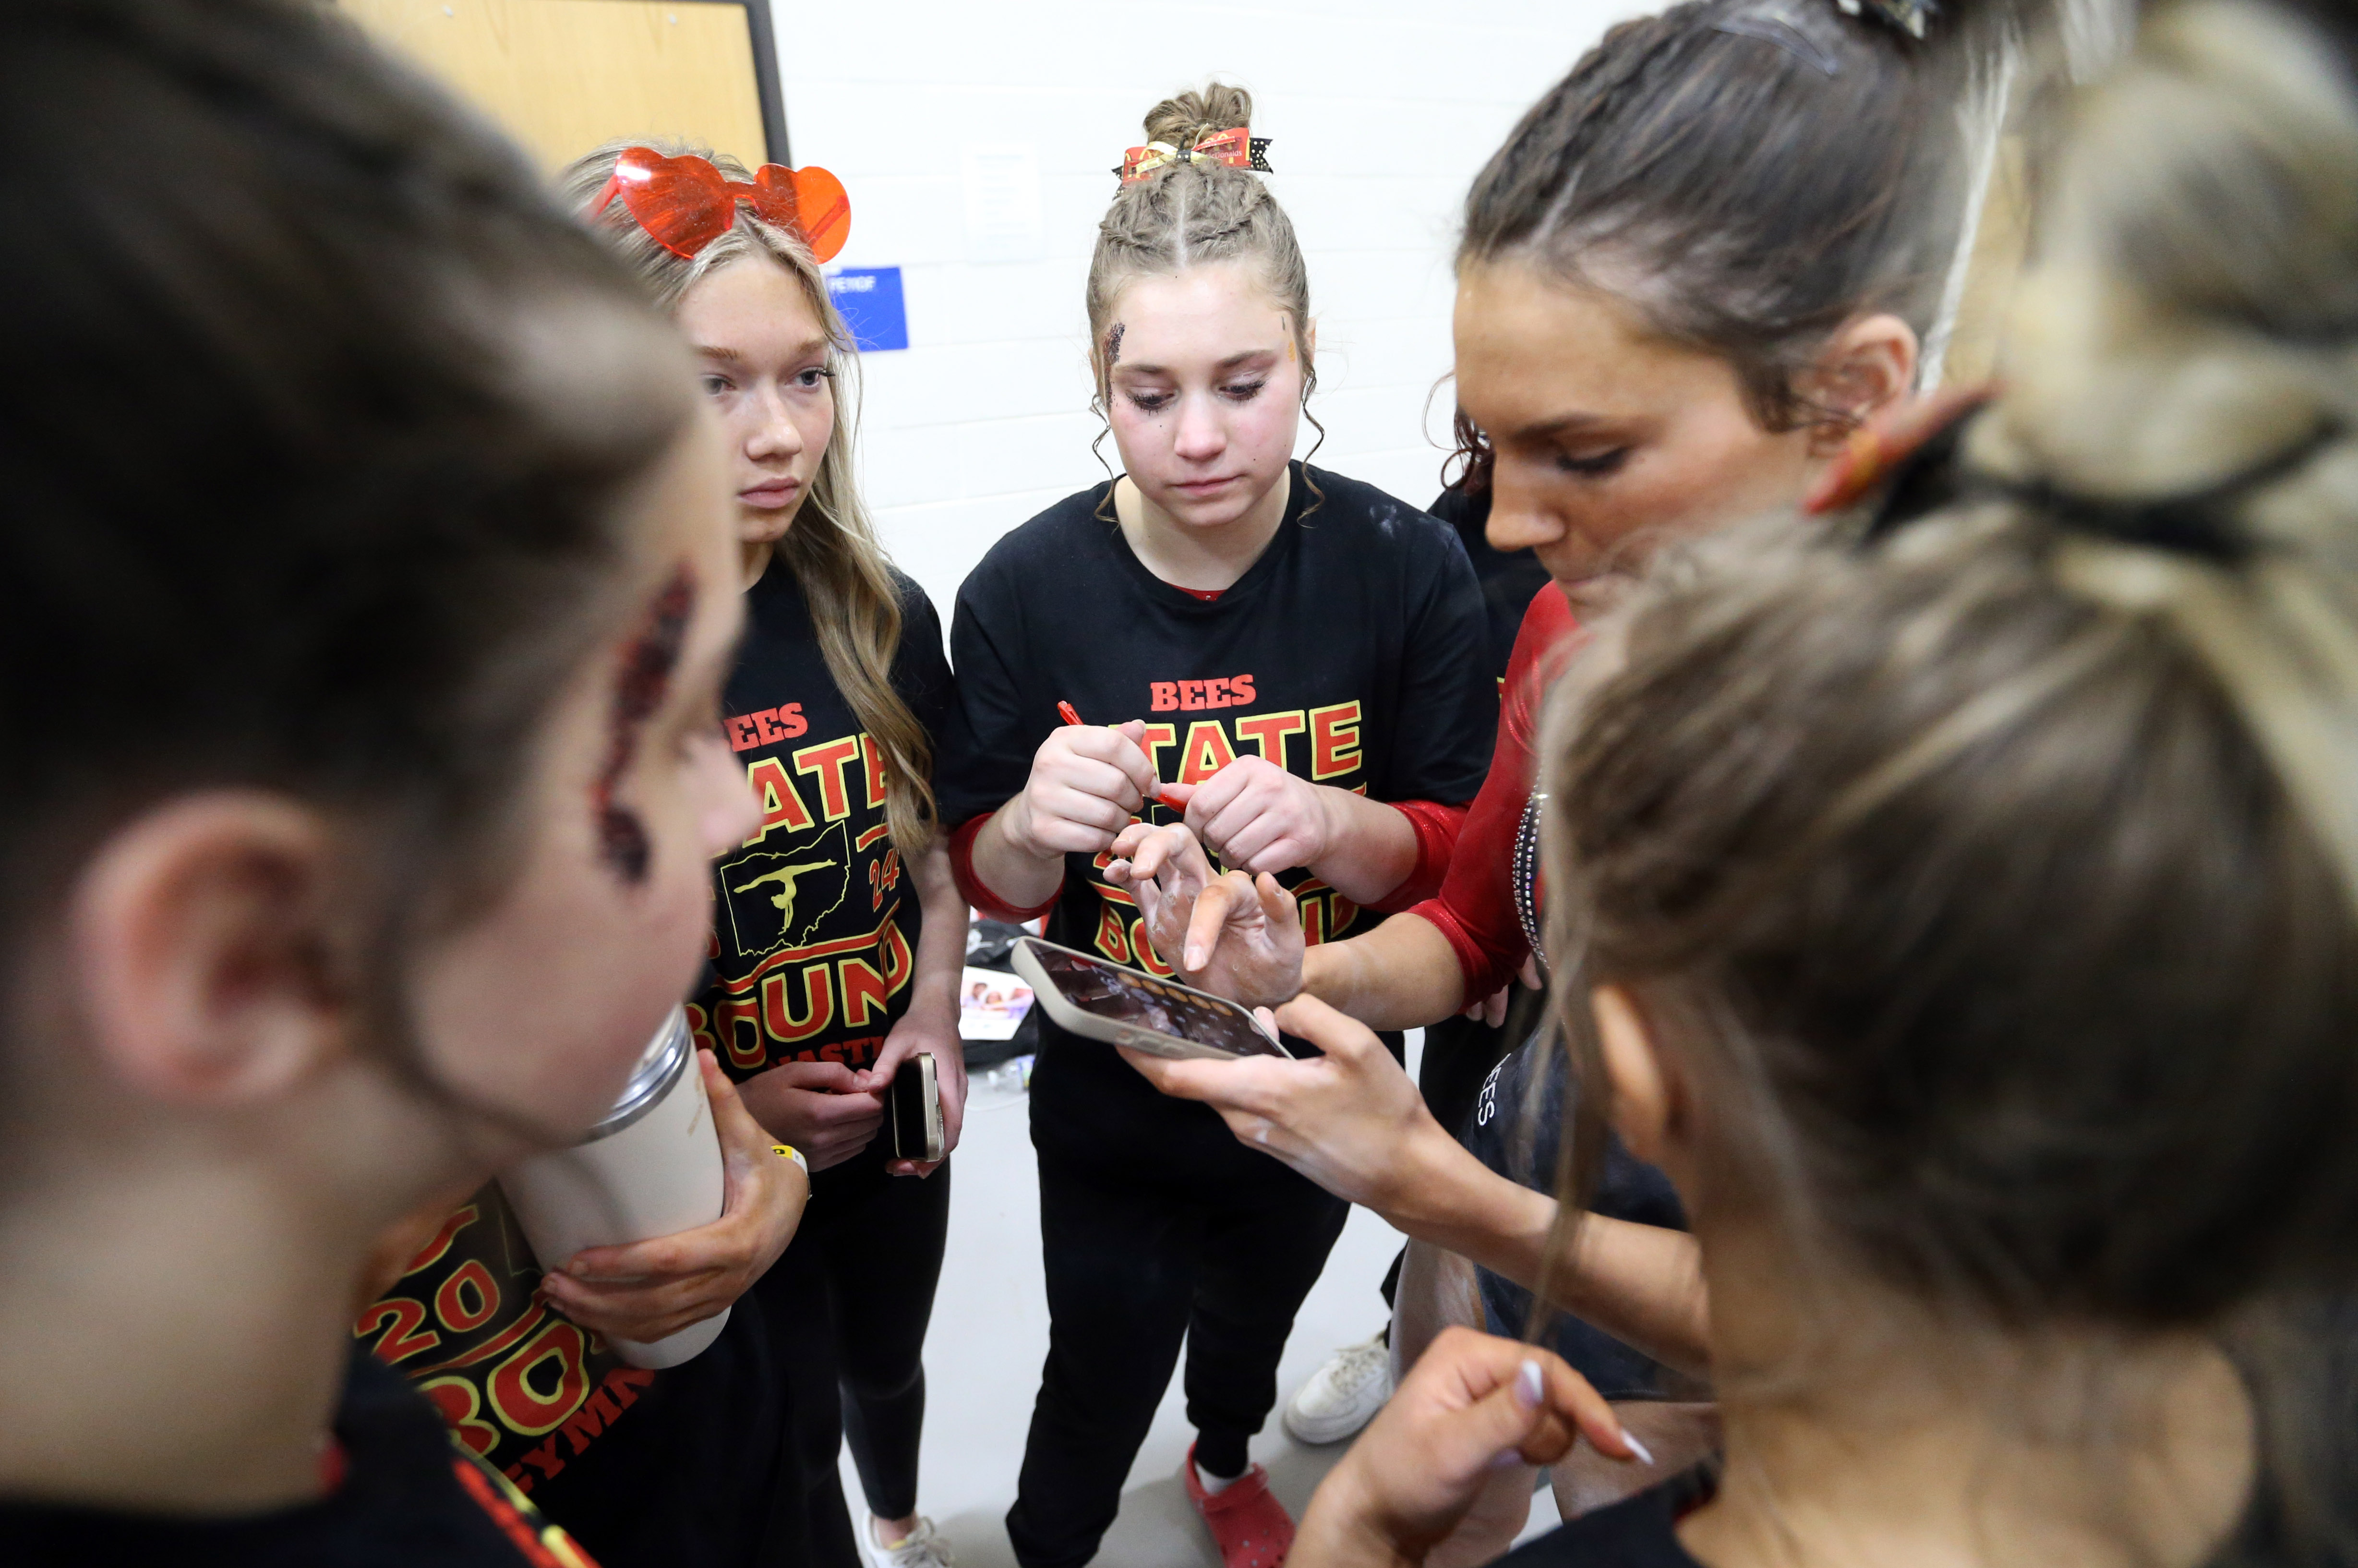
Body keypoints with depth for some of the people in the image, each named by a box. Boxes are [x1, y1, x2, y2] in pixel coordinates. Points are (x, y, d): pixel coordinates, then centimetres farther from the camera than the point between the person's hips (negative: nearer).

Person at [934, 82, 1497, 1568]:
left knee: (1258, 1315, 30)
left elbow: (1459, 847, -10)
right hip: (1109, 1102, -1)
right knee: (1100, 1384, 17)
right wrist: (1036, 823, -31)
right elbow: (990, 884, -8)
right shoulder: (1024, 592, -20)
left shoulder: (1408, 568, -20)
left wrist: (1333, 827, -32)